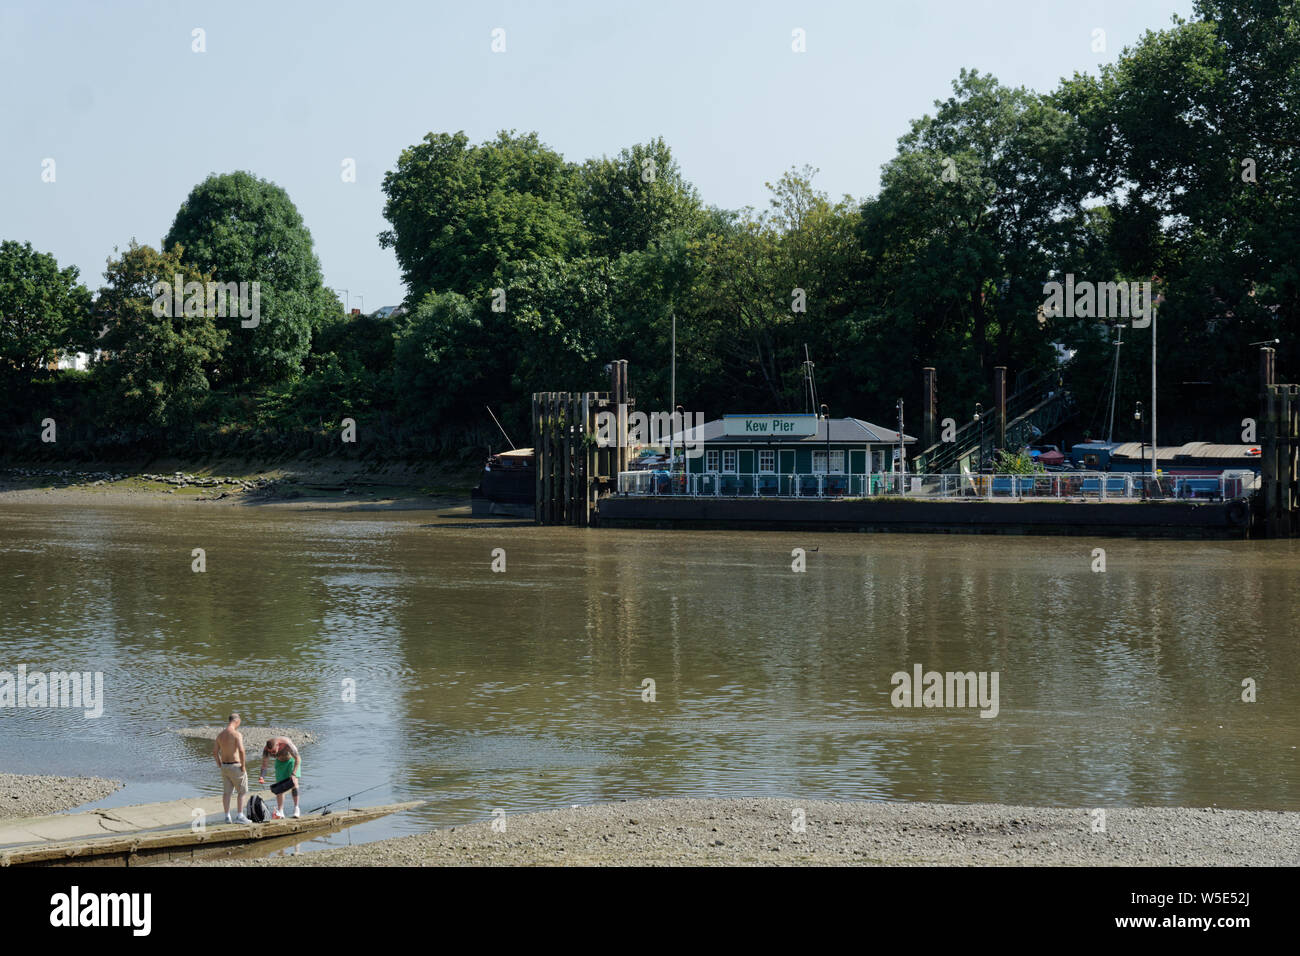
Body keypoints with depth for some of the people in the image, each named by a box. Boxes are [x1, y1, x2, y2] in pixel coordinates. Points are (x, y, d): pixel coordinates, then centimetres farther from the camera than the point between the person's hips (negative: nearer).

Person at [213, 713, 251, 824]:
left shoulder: (220, 735, 7)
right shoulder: (237, 734, -15)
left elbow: (215, 752, 11)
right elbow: (241, 751, -26)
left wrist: (220, 766, 18)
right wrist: (243, 766, -15)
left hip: (224, 766, 6)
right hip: (235, 766, -6)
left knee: (226, 792, 12)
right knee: (242, 791, 4)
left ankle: (227, 816, 14)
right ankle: (239, 816, 0)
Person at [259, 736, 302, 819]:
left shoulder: (286, 744, -38)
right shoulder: (266, 749, -27)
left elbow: (298, 759, -35)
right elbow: (264, 765, -22)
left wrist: (293, 774, -45)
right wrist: (262, 776, -41)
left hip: (292, 760, -3)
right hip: (280, 762, 3)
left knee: (294, 782, -21)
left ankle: (296, 808, -15)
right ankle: (280, 812, -2)